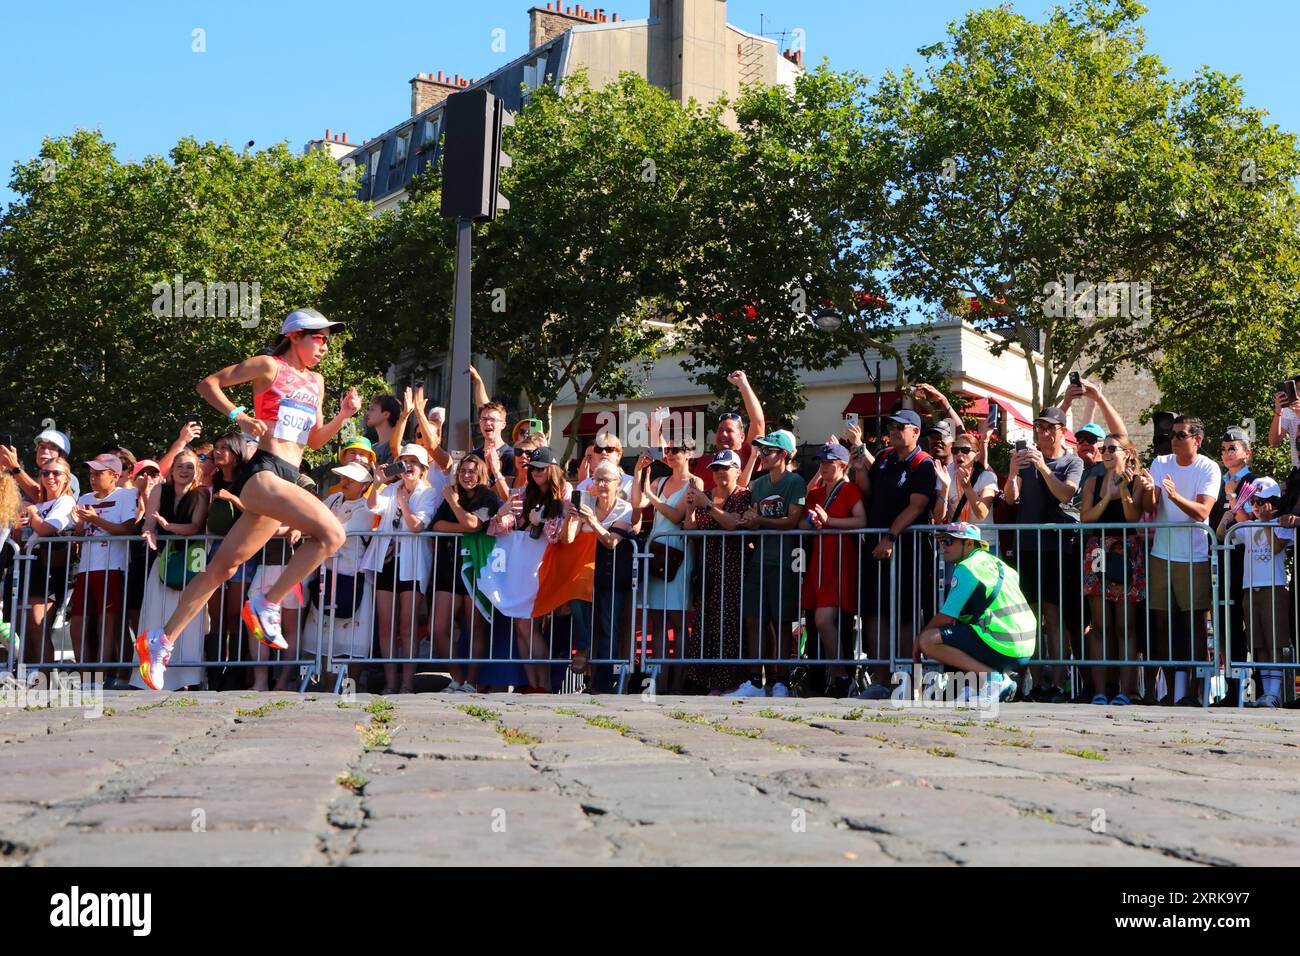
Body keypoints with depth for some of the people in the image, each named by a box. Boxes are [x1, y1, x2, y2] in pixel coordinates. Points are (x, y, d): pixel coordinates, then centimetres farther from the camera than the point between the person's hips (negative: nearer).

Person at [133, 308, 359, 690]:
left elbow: (315, 440, 26)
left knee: (223, 566, 8)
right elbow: (209, 383, 3)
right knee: (331, 534, -24)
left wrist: (343, 415, 10)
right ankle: (266, 605, -14)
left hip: (286, 481, 8)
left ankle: (161, 640, 13)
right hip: (262, 472, -8)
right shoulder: (269, 366, 1)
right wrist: (238, 416, -10)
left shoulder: (316, 382, 22)